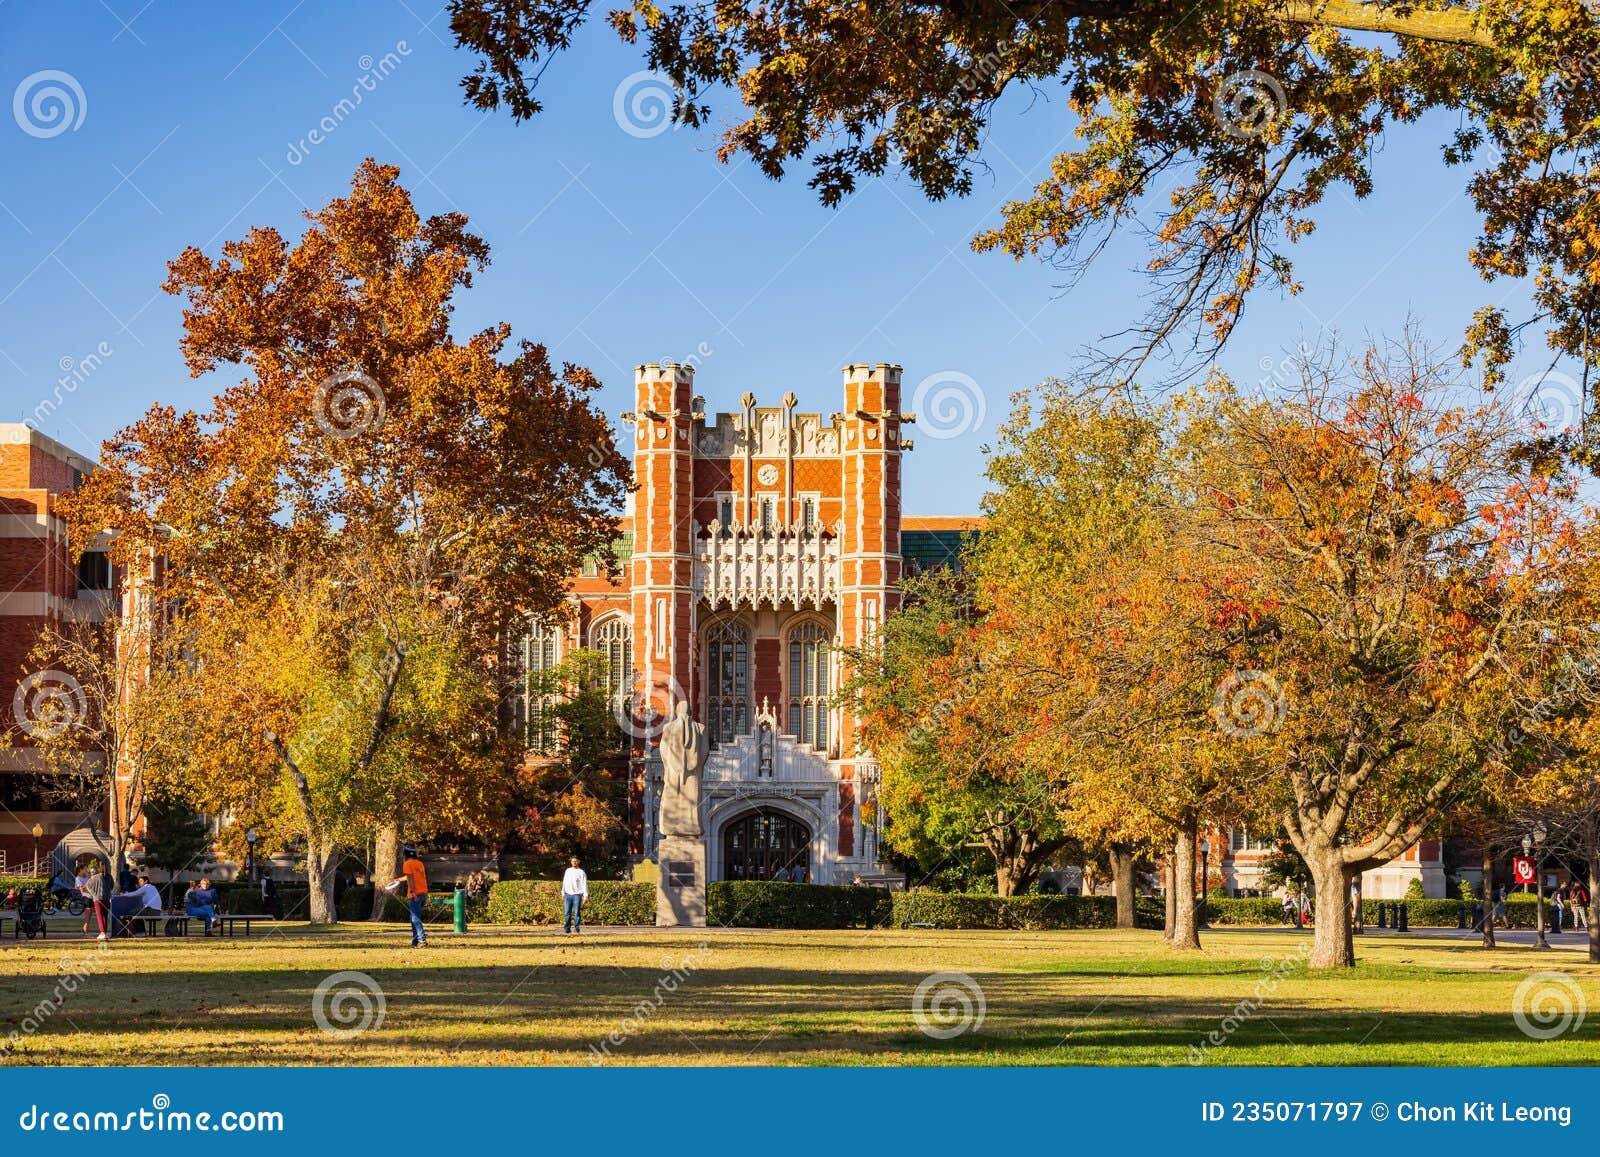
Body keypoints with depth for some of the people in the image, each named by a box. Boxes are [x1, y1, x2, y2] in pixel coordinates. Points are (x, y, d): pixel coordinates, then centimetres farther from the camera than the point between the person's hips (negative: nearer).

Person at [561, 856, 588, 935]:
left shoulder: (581, 872, 1)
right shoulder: (567, 871, 14)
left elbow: (585, 885, -1)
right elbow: (564, 883, 19)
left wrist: (585, 896, -7)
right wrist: (563, 894, 14)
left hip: (577, 895, -4)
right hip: (568, 895, 4)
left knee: (577, 913, -5)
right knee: (567, 913, 1)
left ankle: (576, 929, -3)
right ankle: (567, 930, 5)